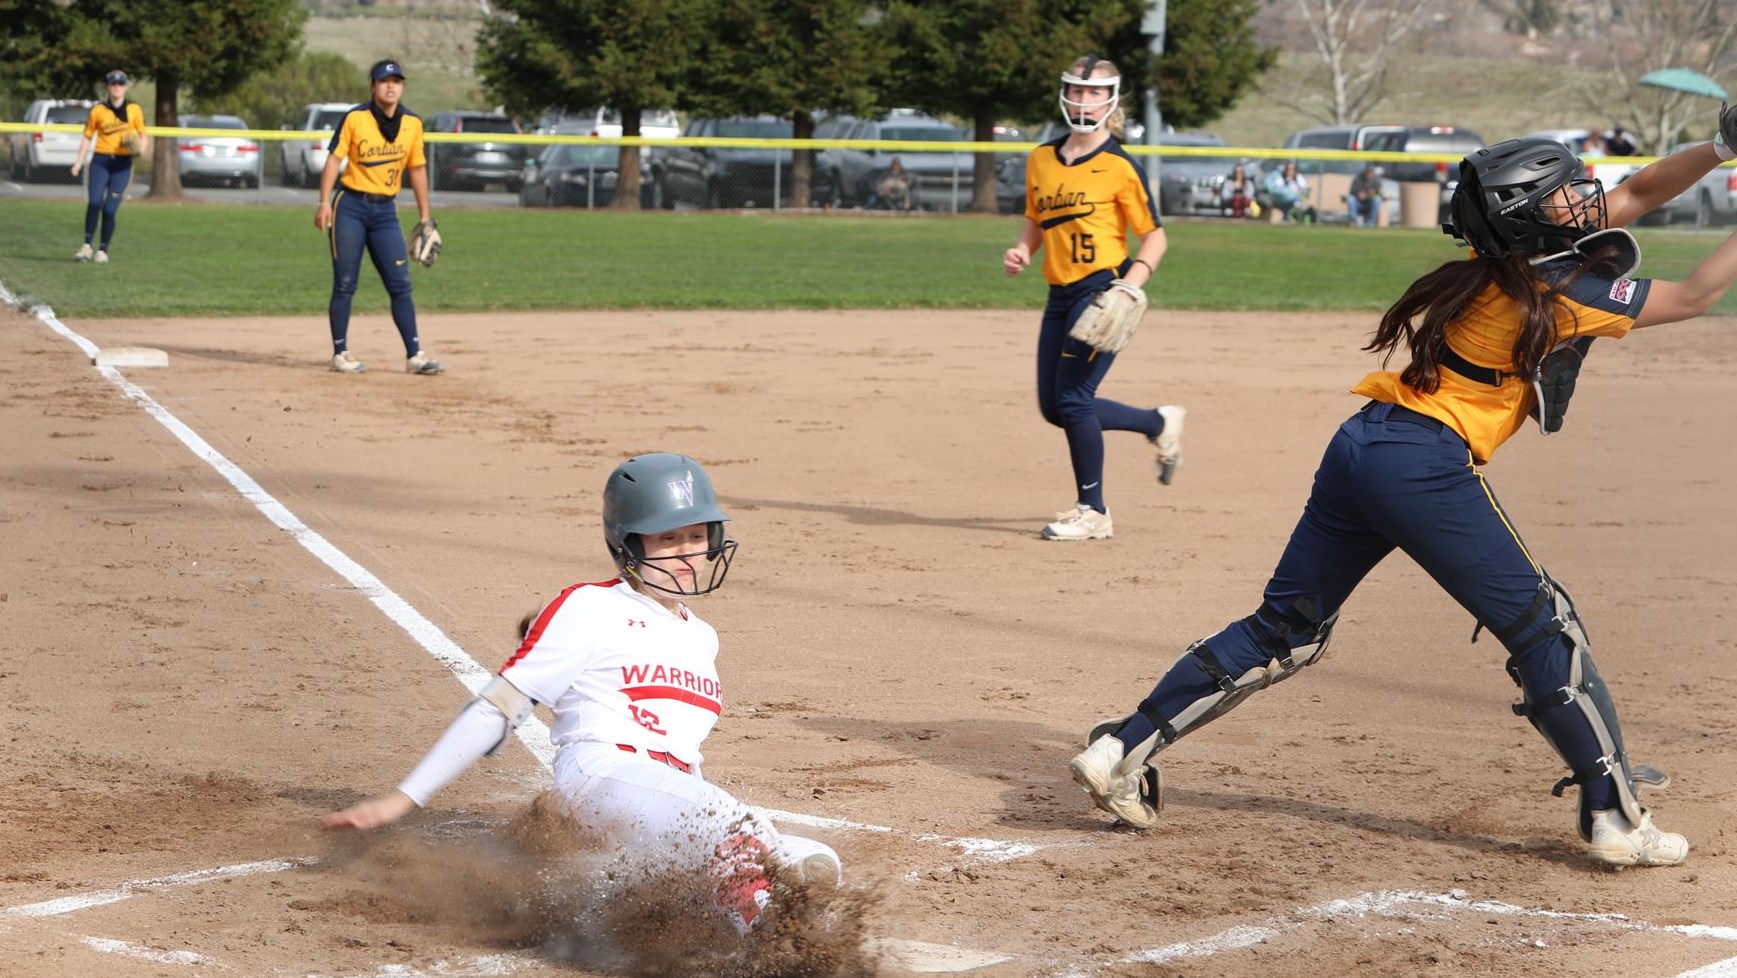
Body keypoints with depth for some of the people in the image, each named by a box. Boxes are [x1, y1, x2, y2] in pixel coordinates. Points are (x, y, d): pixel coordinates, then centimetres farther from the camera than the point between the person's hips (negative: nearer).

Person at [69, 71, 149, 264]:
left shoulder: (135, 110, 6)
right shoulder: (98, 110, 5)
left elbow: (143, 135, 11)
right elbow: (88, 136, 10)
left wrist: (141, 148, -11)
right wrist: (79, 161, 2)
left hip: (122, 164, 0)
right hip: (100, 161, 0)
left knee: (110, 209, -4)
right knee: (94, 202, -18)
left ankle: (103, 250, 8)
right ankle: (87, 246, -11)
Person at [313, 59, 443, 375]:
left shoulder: (412, 123, 5)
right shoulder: (355, 118, -6)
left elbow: (417, 168, 13)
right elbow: (334, 159, -6)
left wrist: (424, 216, 12)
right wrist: (324, 202, -16)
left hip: (386, 210, 3)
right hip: (350, 206, -3)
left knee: (400, 284, -1)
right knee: (345, 284, -1)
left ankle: (414, 355, 1)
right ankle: (340, 353, 7)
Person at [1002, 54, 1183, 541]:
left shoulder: (1119, 166, -7)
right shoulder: (1041, 159, 11)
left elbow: (1154, 235, -4)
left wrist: (1130, 285, -19)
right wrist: (1022, 251, 2)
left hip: (1103, 290, -7)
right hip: (1060, 295, 7)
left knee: (1072, 398, -11)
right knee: (1054, 407, 8)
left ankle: (1093, 510, 4)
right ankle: (1158, 423, 29)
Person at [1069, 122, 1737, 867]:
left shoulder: (1506, 260, 14)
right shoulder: (1567, 292, -8)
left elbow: (1633, 194, 21)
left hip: (1359, 446, 8)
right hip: (1428, 465, -8)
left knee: (1282, 632, 13)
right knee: (1545, 630, 3)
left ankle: (1120, 752, 10)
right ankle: (1615, 819, 5)